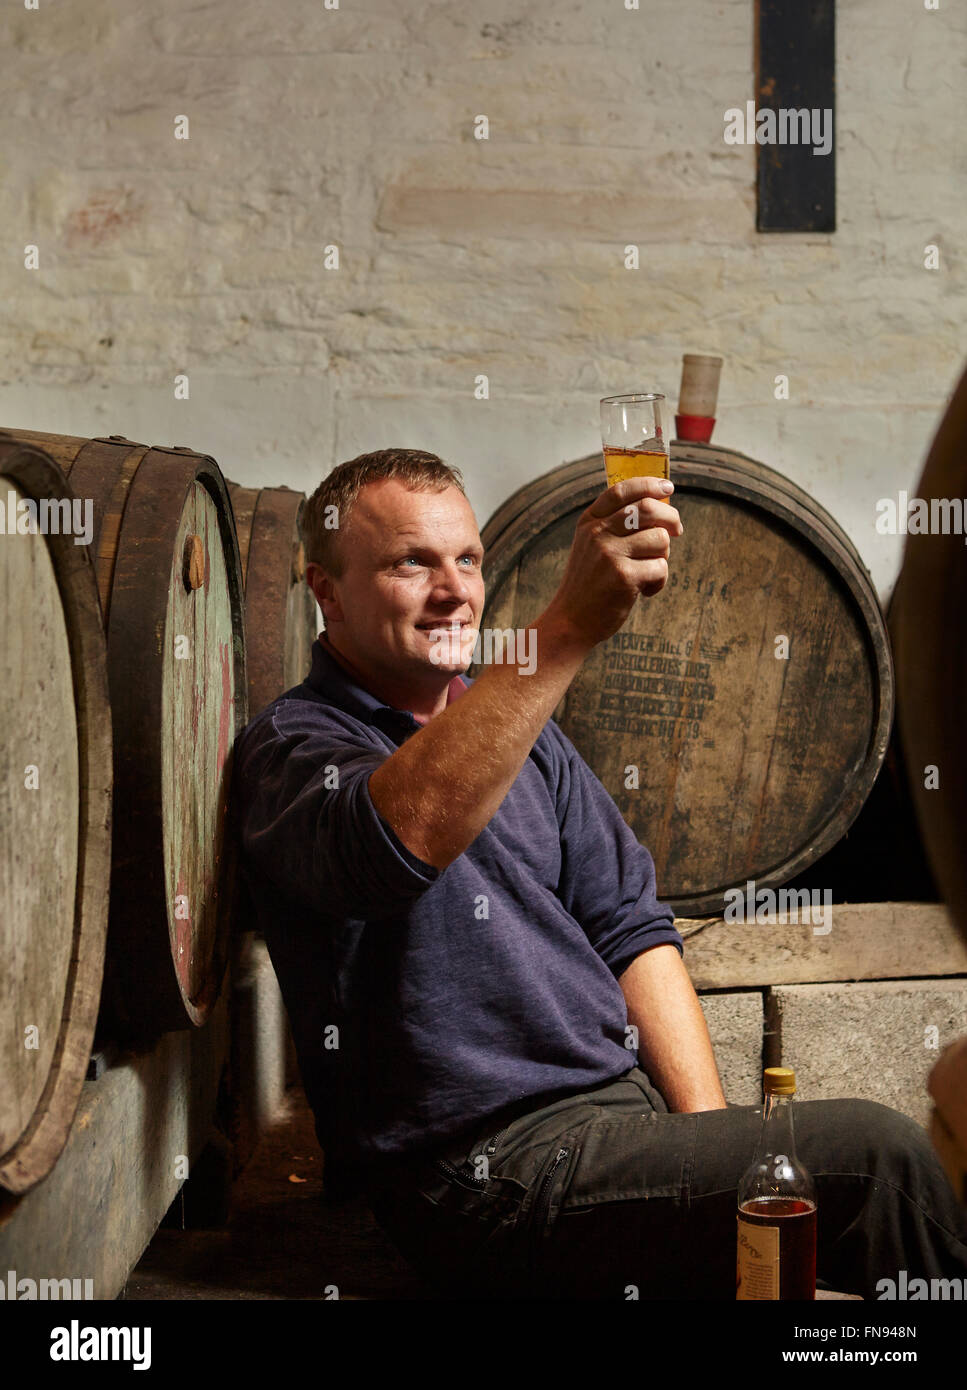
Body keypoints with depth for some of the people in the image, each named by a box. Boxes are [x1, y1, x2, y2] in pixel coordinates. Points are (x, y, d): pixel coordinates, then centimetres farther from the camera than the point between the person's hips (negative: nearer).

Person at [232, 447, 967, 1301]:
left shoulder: (518, 728, 18)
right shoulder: (290, 746, -6)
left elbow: (631, 927, 14)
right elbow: (399, 837, -31)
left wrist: (710, 1138, 1)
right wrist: (571, 626, -37)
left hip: (628, 1100, 7)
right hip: (490, 1162, -7)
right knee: (878, 1157, -20)